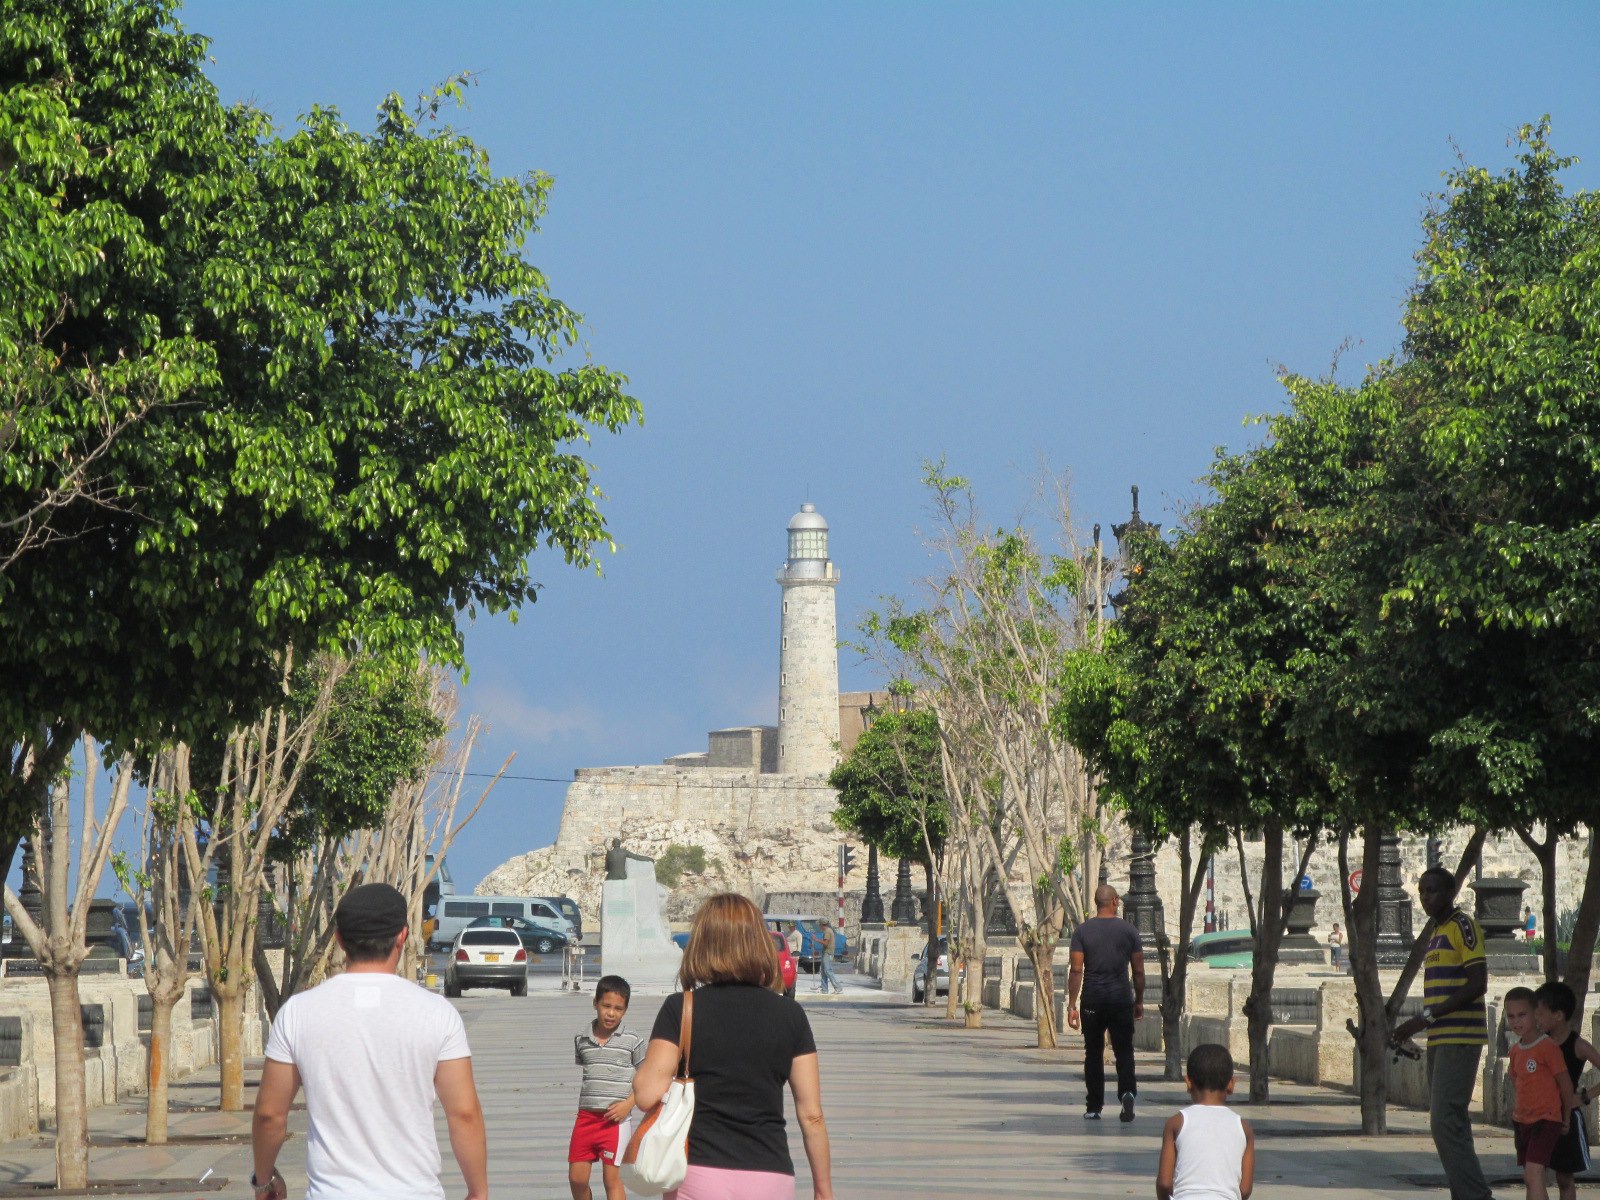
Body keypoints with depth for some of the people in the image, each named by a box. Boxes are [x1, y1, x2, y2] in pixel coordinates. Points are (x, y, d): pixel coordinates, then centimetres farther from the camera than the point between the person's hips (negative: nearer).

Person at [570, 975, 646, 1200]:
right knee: (576, 1177, 5)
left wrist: (628, 1104, -12)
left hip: (614, 1119, -4)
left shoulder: (632, 1041, -4)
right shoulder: (582, 1040, 7)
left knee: (611, 1177, -3)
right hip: (586, 1116, 4)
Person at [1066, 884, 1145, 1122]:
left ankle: (1094, 1107, 12)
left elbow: (1076, 970, -5)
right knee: (1124, 1051, 5)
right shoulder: (1128, 930, 1)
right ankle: (1127, 1091, -21)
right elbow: (1138, 970, 3)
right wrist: (1139, 1002, 15)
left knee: (1093, 1053, 10)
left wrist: (1071, 1005, -3)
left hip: (1093, 1000, 0)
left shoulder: (1082, 931, 0)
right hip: (1121, 998, 0)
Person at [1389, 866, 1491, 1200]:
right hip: (1440, 1041, 10)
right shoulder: (1437, 933, 20)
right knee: (1450, 1124, 9)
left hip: (1460, 1040, -10)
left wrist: (1426, 1018, -20)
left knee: (1445, 1123, -17)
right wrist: (1410, 1030, 18)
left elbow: (1477, 984, -17)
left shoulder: (1463, 926, -9)